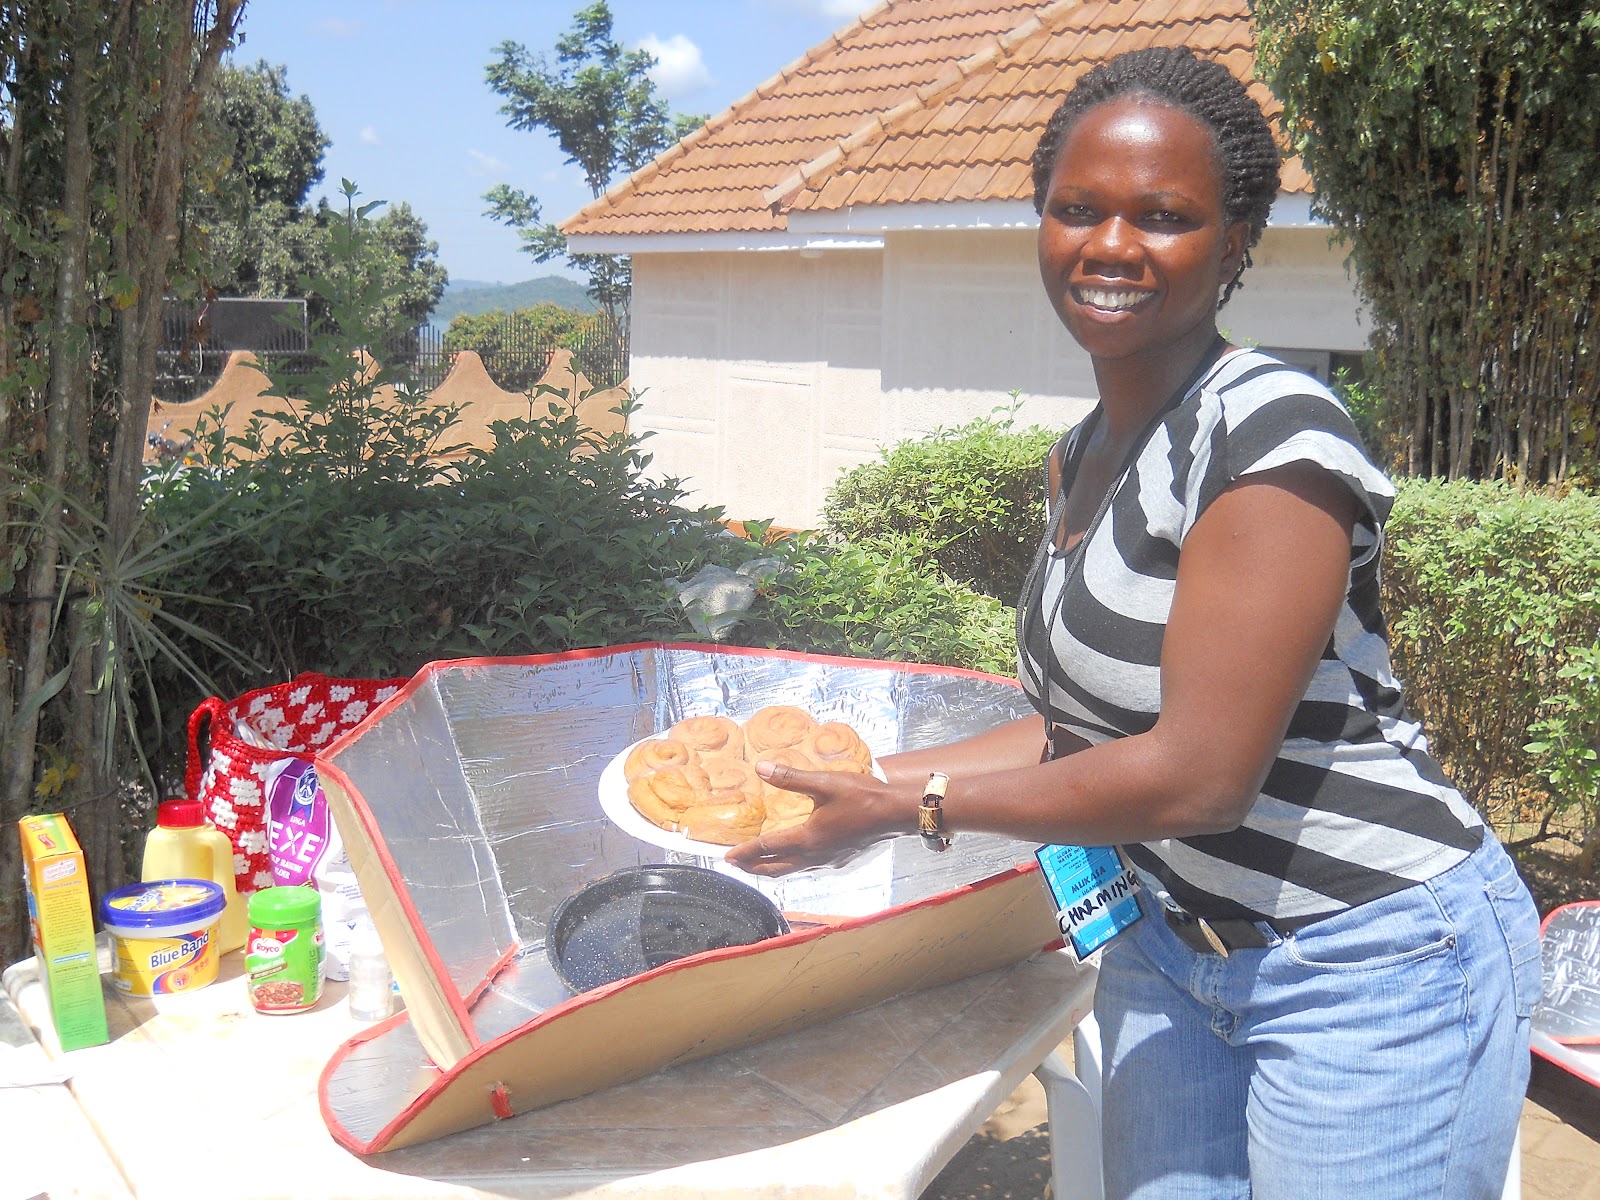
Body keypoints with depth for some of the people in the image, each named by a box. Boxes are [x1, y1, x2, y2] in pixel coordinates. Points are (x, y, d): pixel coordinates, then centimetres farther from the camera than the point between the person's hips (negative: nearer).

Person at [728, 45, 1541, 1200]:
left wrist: (907, 807, -17)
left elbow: (1197, 777, -25)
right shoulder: (1082, 457, 5)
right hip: (1172, 945, 8)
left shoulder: (1272, 437, -21)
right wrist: (875, 774, 3)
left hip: (1369, 966, -7)